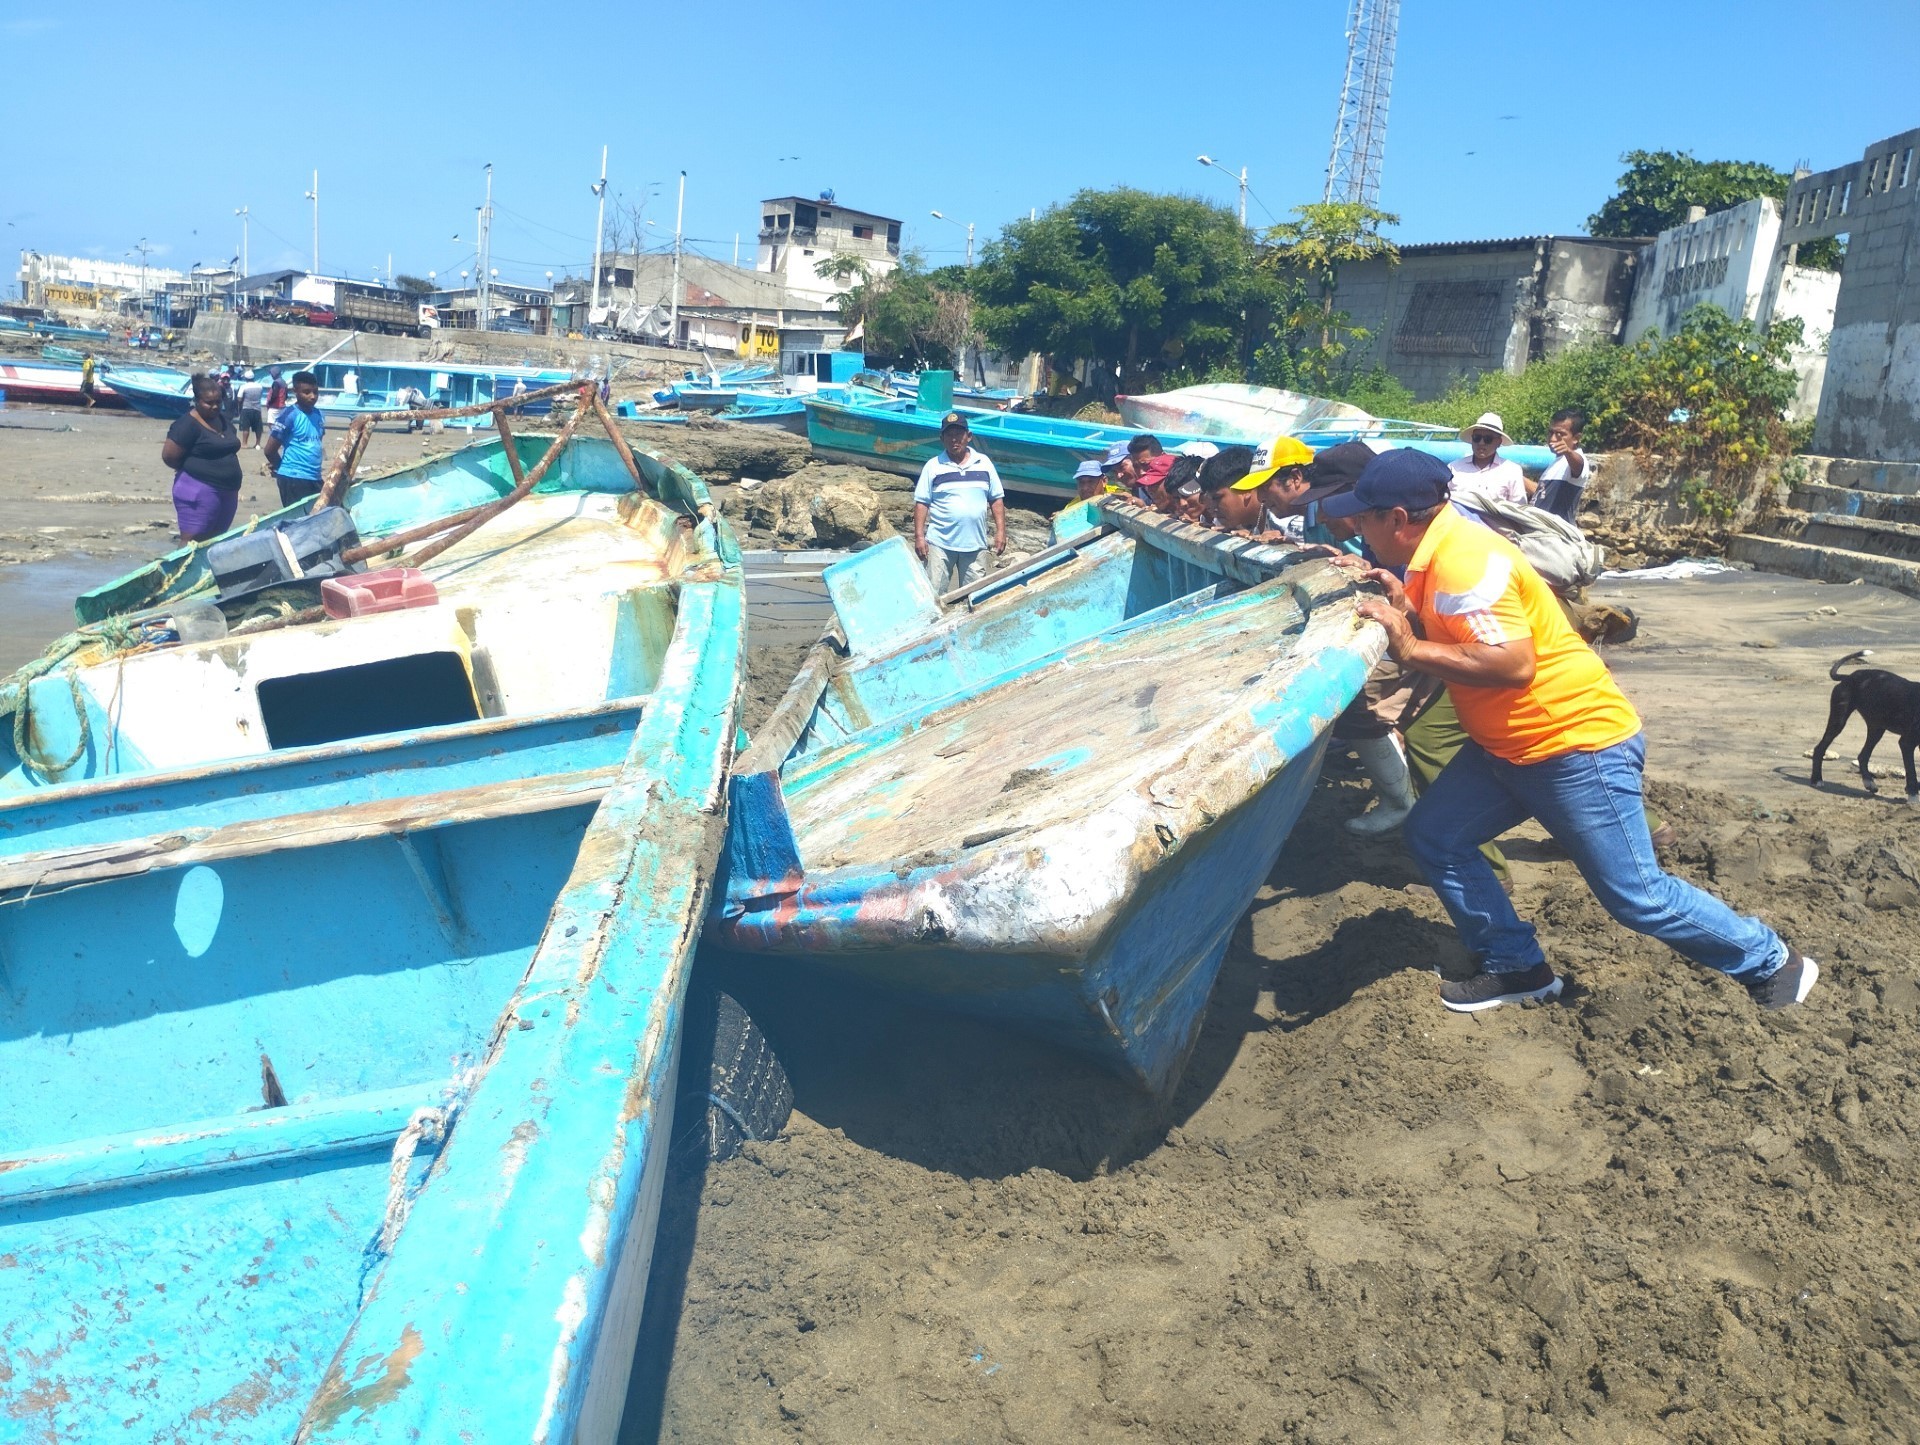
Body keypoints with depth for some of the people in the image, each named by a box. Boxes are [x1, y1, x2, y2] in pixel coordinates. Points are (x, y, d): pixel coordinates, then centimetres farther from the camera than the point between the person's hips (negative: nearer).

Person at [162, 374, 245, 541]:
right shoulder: (188, 424, -12)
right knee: (191, 543, -7)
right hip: (199, 492, -8)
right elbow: (169, 456, -14)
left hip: (227, 492, 8)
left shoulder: (224, 422, 12)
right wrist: (192, 470, 0)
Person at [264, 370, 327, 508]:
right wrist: (283, 468, 6)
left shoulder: (319, 415, 8)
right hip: (293, 478, -7)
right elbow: (270, 450, -9)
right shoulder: (288, 416, -12)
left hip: (315, 478, 7)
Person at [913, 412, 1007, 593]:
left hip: (975, 544, 2)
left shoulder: (984, 463, 6)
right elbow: (921, 503, 0)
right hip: (940, 543, -2)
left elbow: (996, 499, 9)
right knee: (934, 594, -1)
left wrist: (1000, 531, 2)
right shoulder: (933, 466, 0)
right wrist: (919, 536, -7)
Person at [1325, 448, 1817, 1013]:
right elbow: (1452, 643, 10)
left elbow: (1511, 663, -33)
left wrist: (1411, 648, -28)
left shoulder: (1465, 560, -25)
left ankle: (1771, 962, 22)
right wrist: (1403, 609, -4)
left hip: (1578, 745, -10)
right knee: (1433, 836, 5)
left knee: (1637, 896, 0)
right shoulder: (1433, 555, 5)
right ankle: (1516, 967, 17)